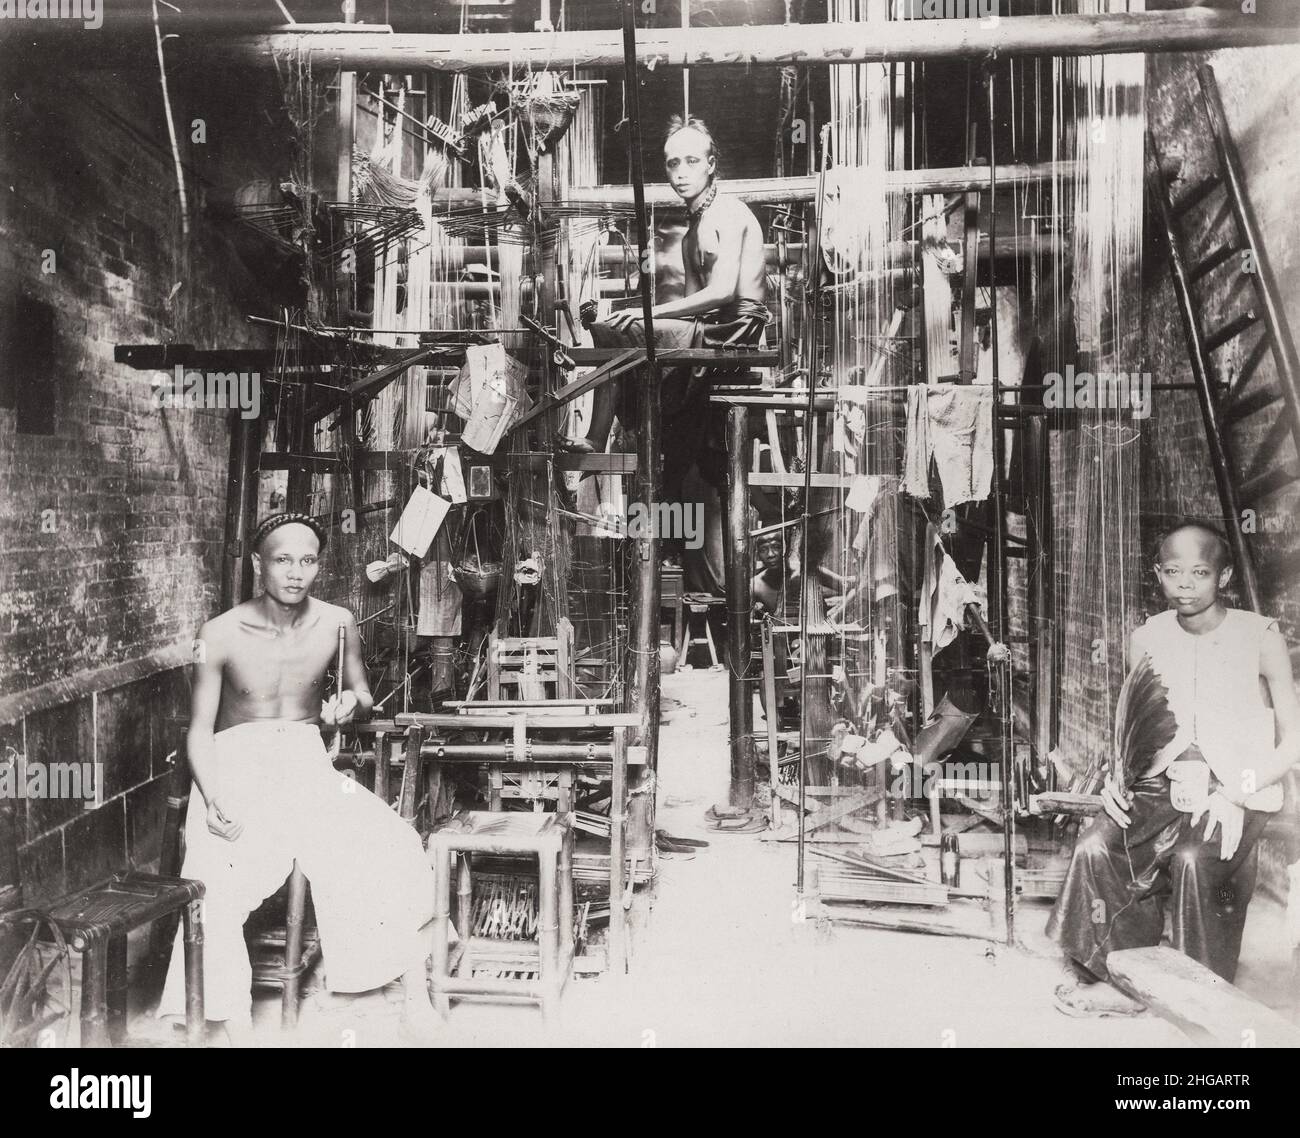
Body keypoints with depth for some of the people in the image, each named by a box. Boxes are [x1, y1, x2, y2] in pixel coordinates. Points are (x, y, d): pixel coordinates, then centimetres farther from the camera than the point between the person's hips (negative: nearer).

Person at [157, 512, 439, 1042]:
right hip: (235, 767, -1)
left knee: (397, 856, -19)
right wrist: (214, 802, -18)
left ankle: (416, 997, -4)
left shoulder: (337, 624, -1)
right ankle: (238, 1030, -9)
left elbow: (364, 695, 15)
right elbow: (200, 729, -2)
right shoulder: (221, 634, -7)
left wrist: (352, 703, -10)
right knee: (216, 895, -27)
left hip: (307, 764, 2)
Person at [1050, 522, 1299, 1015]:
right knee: (1096, 848, -21)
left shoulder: (1260, 636, -6)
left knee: (1196, 861, -31)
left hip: (1239, 790, -3)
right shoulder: (1146, 638, 5)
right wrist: (1116, 776, -3)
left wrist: (1235, 794, -17)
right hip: (1162, 784, 4)